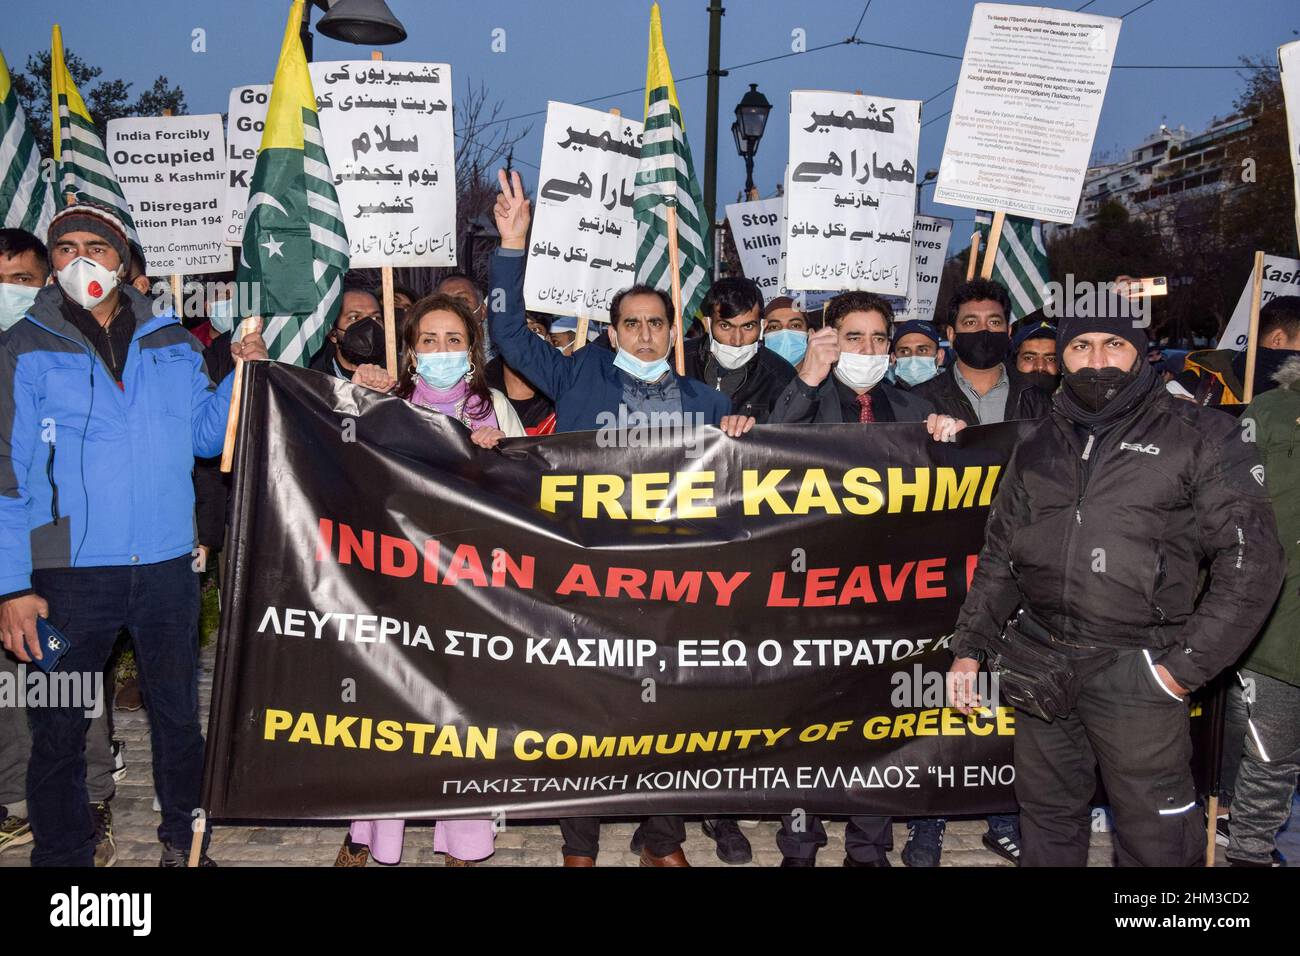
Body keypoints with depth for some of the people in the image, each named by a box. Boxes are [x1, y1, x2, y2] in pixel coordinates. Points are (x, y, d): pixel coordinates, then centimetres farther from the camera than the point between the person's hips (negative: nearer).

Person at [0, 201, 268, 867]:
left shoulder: (171, 343, 8)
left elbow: (205, 434, 11)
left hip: (166, 565, 3)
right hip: (69, 572, -2)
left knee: (178, 712, 15)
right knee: (58, 730, 9)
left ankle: (183, 837, 33)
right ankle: (63, 853, 28)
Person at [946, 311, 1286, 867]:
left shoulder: (1201, 437, -2)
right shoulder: (1037, 446, 12)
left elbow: (1250, 560, -6)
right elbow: (999, 555, 16)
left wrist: (1187, 665, -10)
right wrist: (969, 648, 10)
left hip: (1136, 671, -4)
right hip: (1039, 665, 4)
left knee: (1155, 840, 2)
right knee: (1046, 821, 16)